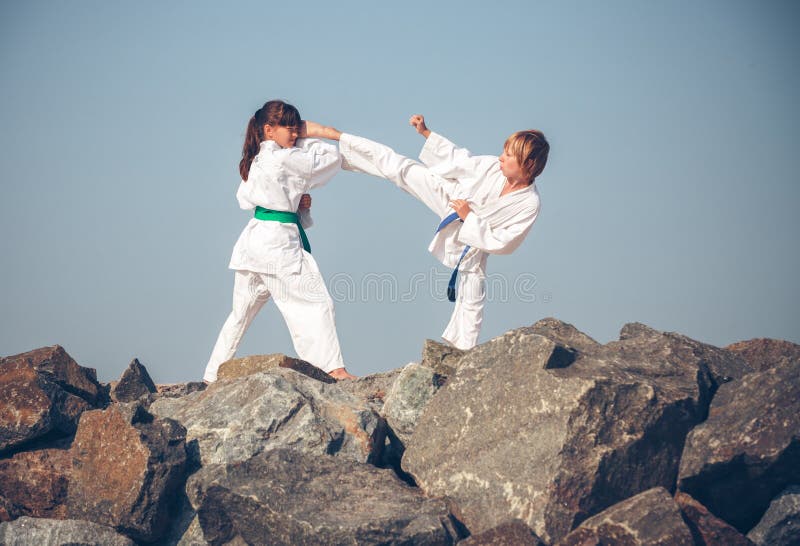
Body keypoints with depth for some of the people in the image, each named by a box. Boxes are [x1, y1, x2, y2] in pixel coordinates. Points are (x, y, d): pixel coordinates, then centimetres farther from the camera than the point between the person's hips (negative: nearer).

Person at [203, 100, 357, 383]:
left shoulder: (255, 162, 13)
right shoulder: (284, 159, -13)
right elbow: (332, 158, -6)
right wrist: (306, 139, 9)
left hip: (253, 240, 9)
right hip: (279, 242, -9)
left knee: (241, 312, 16)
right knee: (316, 303, -5)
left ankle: (213, 375, 19)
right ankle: (332, 367, -11)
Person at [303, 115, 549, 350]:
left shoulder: (529, 205, -31)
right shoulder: (493, 167, -23)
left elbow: (502, 243, -26)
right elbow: (458, 159, -7)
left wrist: (470, 218, -29)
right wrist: (426, 133, -8)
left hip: (472, 245, -2)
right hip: (453, 199, 2)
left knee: (472, 301, 3)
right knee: (401, 168, -1)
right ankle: (336, 136, 8)